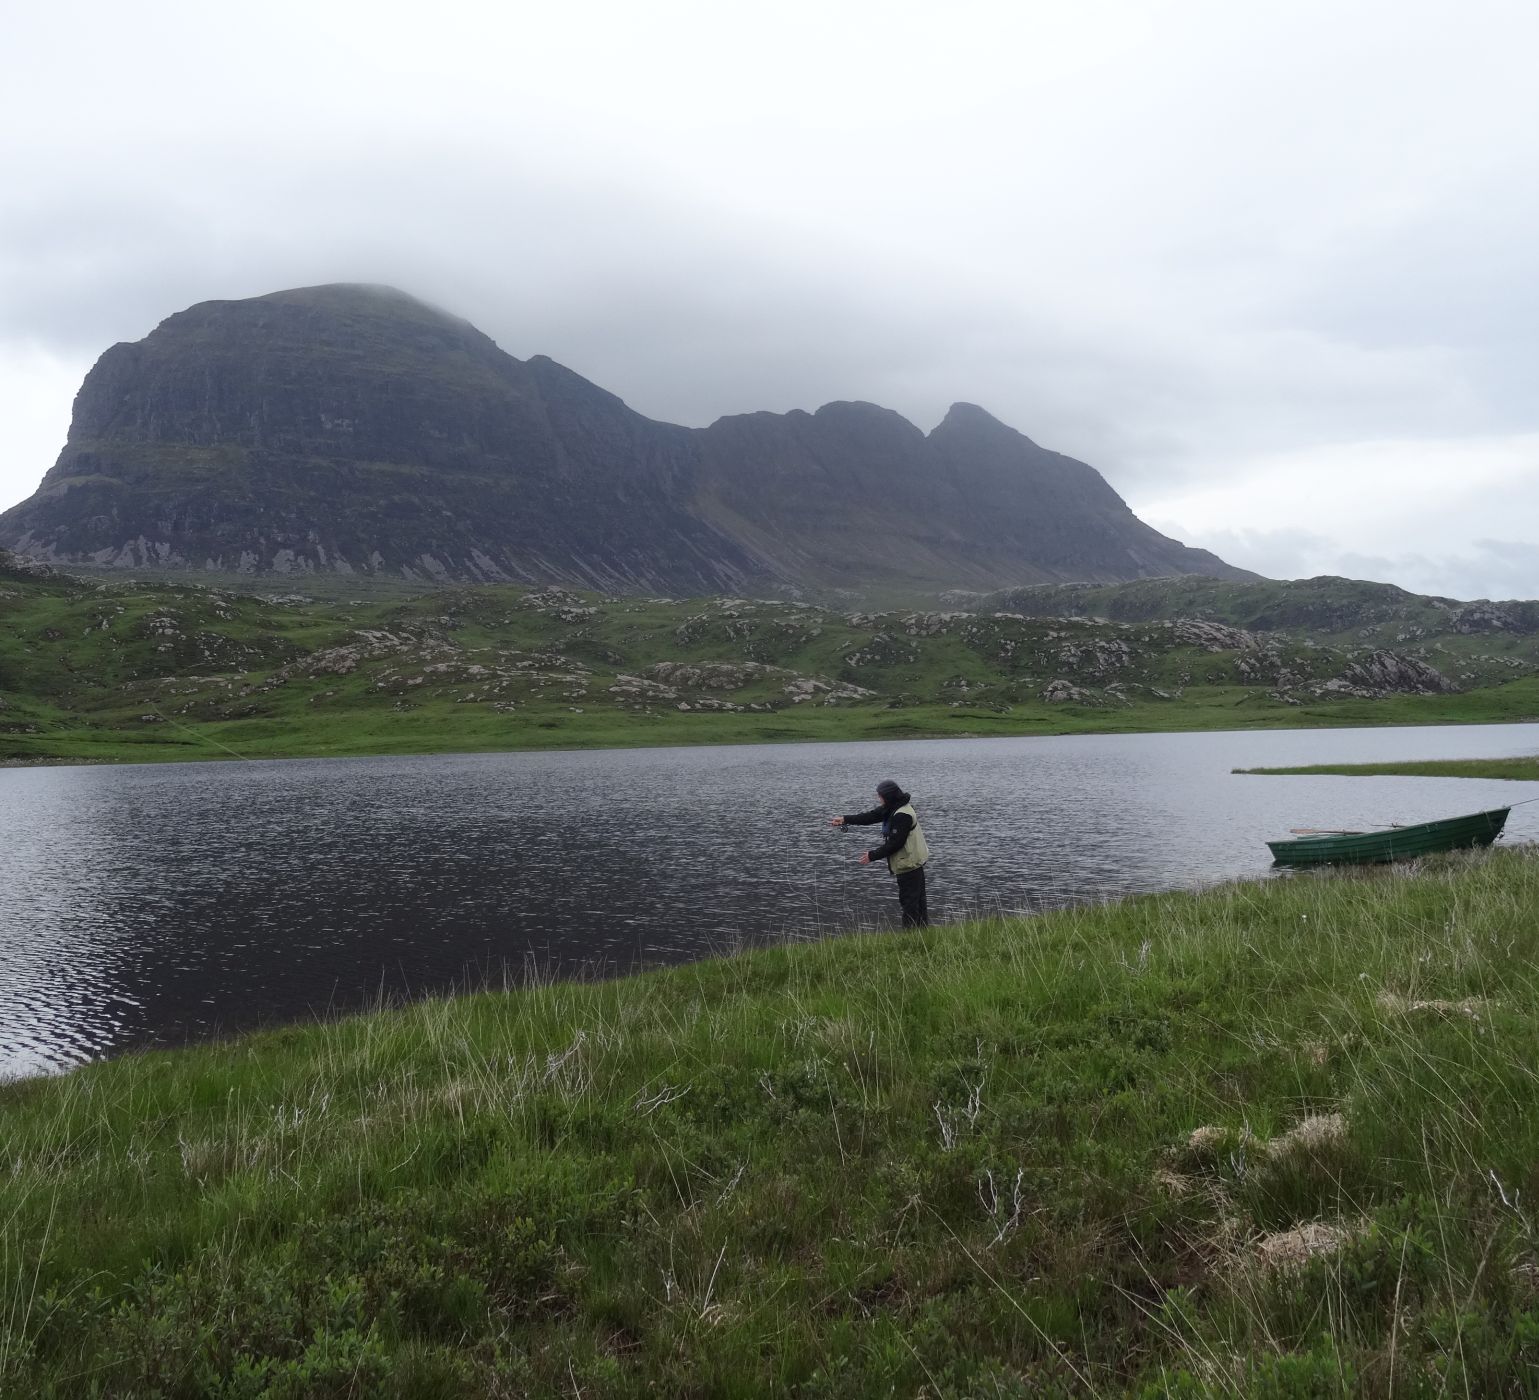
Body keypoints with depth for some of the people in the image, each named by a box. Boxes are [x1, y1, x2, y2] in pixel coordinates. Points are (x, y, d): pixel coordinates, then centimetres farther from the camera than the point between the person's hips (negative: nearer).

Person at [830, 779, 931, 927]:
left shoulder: (902, 816, -26)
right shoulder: (893, 808, 6)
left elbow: (895, 844, -24)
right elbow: (871, 816, 9)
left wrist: (873, 856, -16)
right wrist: (845, 820, 6)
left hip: (909, 864, -10)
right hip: (914, 862, 10)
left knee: (909, 902, -3)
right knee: (917, 900, 18)